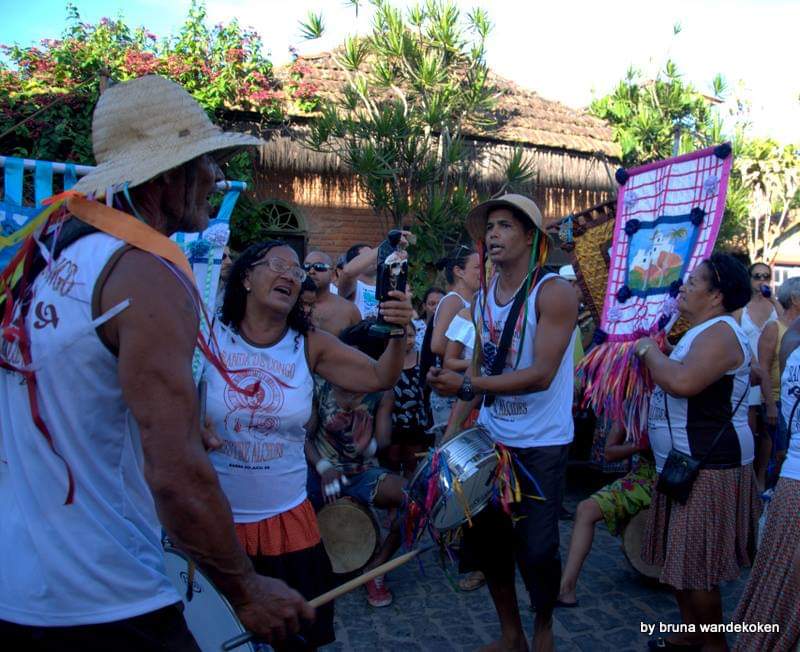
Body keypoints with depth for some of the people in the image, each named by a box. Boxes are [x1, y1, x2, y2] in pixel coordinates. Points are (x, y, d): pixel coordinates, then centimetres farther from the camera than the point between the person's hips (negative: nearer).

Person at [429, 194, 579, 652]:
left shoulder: (554, 292, -14)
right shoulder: (484, 297, 6)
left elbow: (540, 375, -22)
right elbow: (480, 371, 10)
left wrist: (467, 385, -28)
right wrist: (452, 430, 2)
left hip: (541, 445, -6)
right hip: (491, 437, 6)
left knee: (536, 549, -2)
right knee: (483, 536, 10)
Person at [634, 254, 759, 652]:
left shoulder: (720, 332, -18)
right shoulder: (702, 332, 15)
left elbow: (682, 382, -34)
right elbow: (672, 382, 22)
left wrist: (649, 351, -18)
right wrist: (653, 357, 8)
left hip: (709, 470, -10)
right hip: (683, 465, 10)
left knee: (695, 564, -1)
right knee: (680, 558, 19)